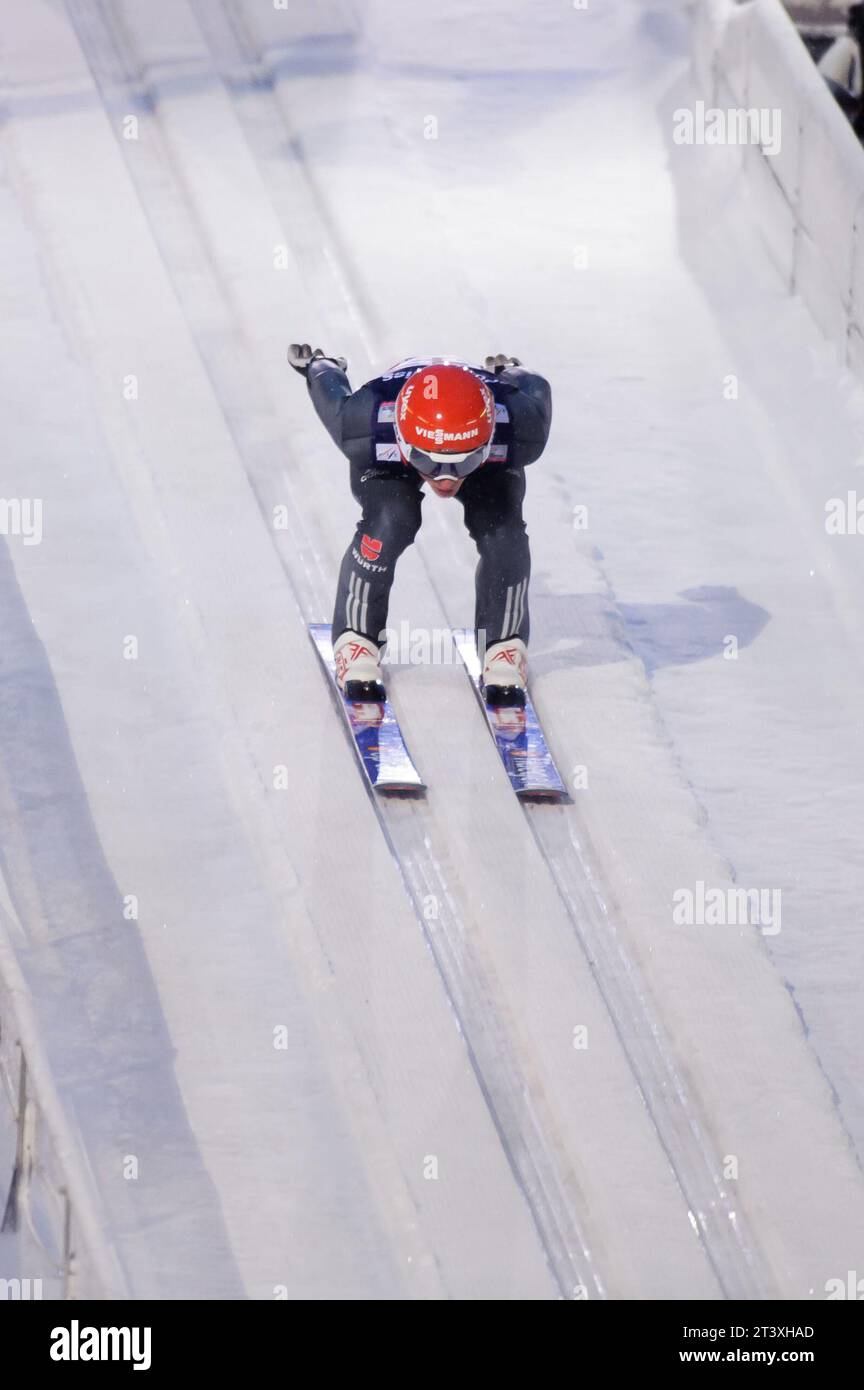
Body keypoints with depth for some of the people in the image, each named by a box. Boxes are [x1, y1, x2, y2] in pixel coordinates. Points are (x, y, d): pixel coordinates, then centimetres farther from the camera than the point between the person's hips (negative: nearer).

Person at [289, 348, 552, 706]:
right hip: (387, 460, -1)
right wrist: (317, 365, 3)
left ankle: (505, 650, -1)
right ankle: (357, 643, -10)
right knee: (388, 522, -31)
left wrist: (508, 372, 7)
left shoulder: (517, 433, -42)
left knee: (502, 532, -25)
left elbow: (535, 389, -17)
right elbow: (329, 388, -21)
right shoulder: (366, 430, -45)